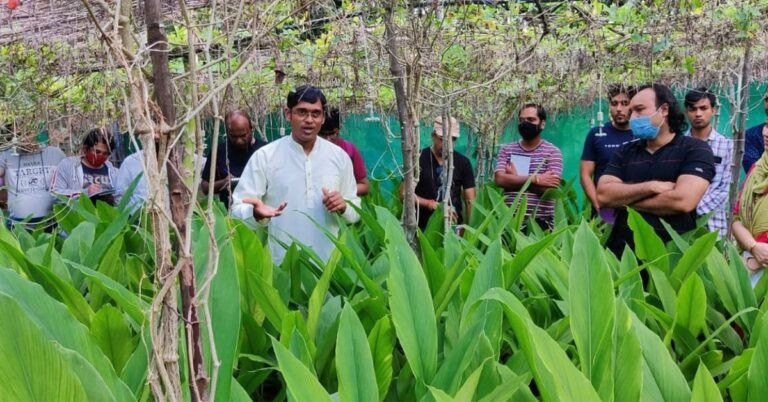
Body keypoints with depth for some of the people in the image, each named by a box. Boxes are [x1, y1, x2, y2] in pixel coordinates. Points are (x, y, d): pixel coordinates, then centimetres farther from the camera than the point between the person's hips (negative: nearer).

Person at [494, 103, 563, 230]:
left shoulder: (553, 152, 0)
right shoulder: (506, 150, 8)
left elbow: (550, 188, -12)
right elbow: (499, 179, -8)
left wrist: (515, 179, -6)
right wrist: (535, 179, -15)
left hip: (541, 221, -2)